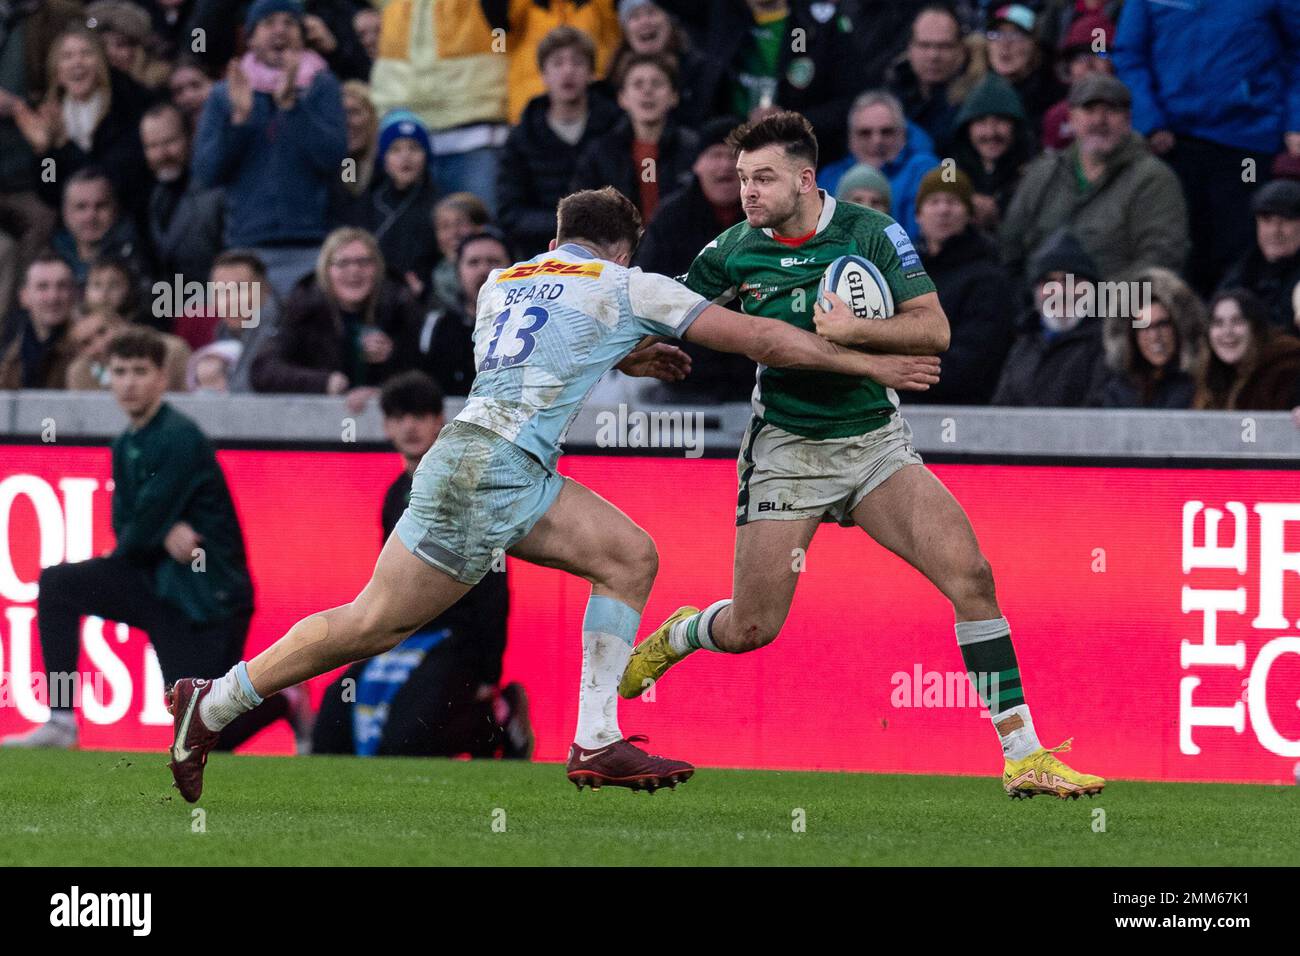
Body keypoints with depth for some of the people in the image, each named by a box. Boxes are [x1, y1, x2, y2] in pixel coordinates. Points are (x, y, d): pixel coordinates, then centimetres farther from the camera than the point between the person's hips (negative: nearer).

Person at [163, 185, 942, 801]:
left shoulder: (503, 283, 19)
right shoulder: (625, 287, 1)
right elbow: (759, 339, 3)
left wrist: (623, 358, 39)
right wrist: (867, 364, 9)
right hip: (491, 471, -9)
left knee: (630, 556, 9)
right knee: (376, 624, -3)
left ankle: (597, 743, 1)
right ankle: (211, 707, 5)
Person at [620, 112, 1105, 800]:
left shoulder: (872, 233, -8)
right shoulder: (732, 252, -5)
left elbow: (933, 329, -12)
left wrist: (854, 329, -25)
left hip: (876, 441, 0)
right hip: (786, 450, 0)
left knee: (969, 574, -16)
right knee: (752, 628, -3)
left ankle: (1023, 755, -11)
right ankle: (674, 637, 36)